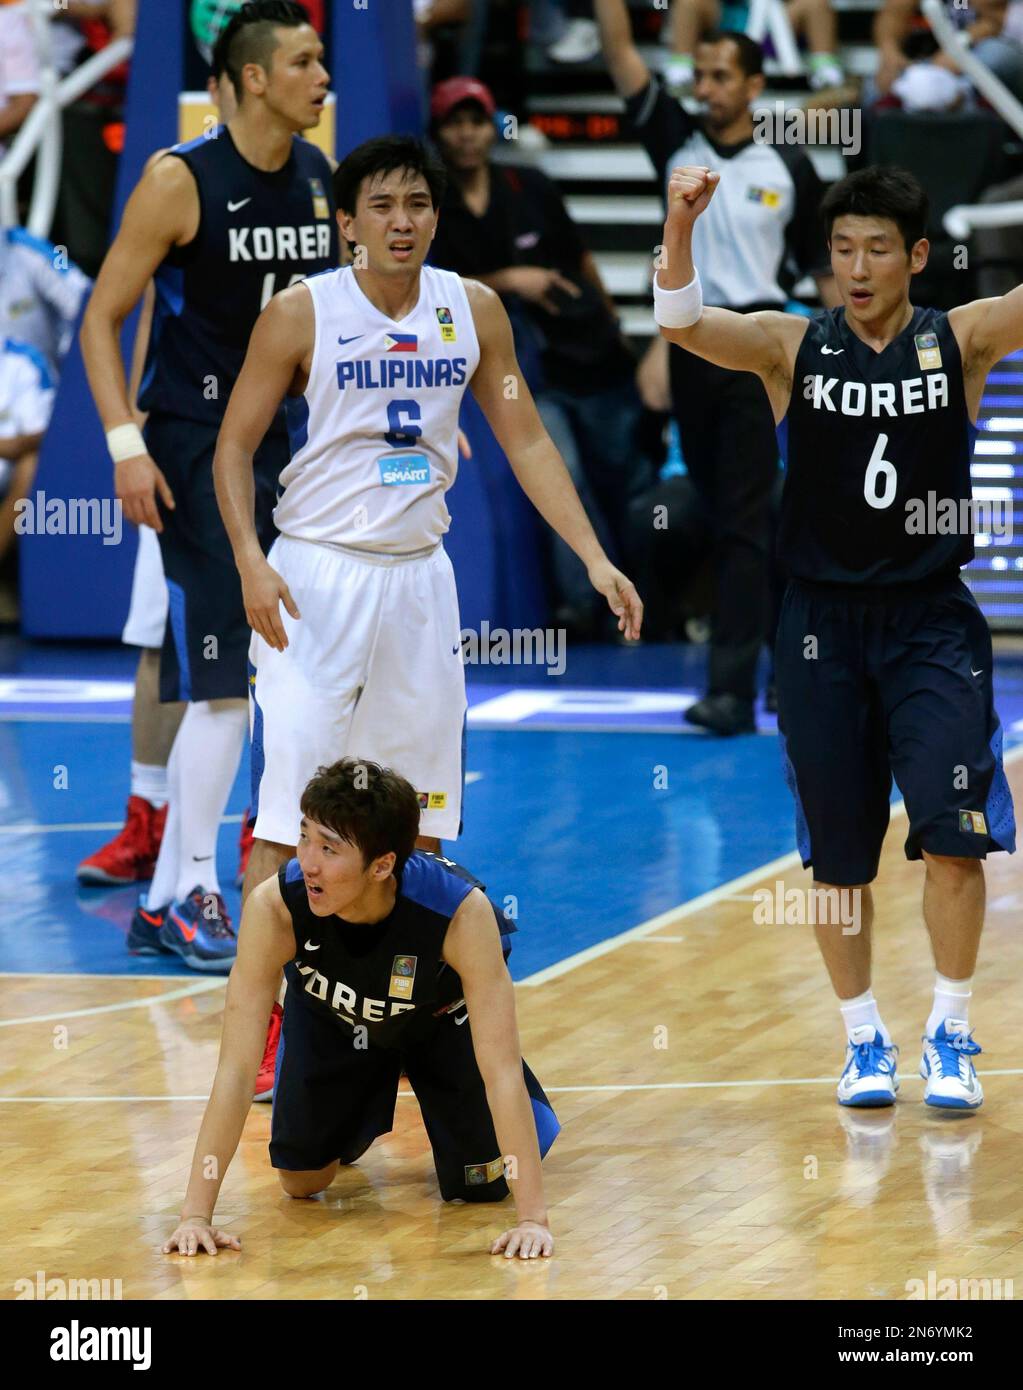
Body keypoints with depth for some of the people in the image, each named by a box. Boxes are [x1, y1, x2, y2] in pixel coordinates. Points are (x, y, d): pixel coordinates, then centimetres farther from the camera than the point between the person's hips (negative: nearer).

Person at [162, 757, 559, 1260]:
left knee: (482, 1185, -5)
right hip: (331, 1017, 1)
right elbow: (236, 1069, -36)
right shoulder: (274, 908, -39)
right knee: (302, 1180, 1)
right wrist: (195, 1215, -40)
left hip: (442, 1015, -1)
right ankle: (359, 1123, 35)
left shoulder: (462, 911, -43)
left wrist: (532, 1219, -44)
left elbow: (501, 1070, -40)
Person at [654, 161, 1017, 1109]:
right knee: (838, 853, 6)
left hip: (931, 622, -1)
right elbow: (682, 325, -17)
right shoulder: (793, 347, -1)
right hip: (824, 625, 1)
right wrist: (680, 226, -36)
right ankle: (864, 1042, 22)